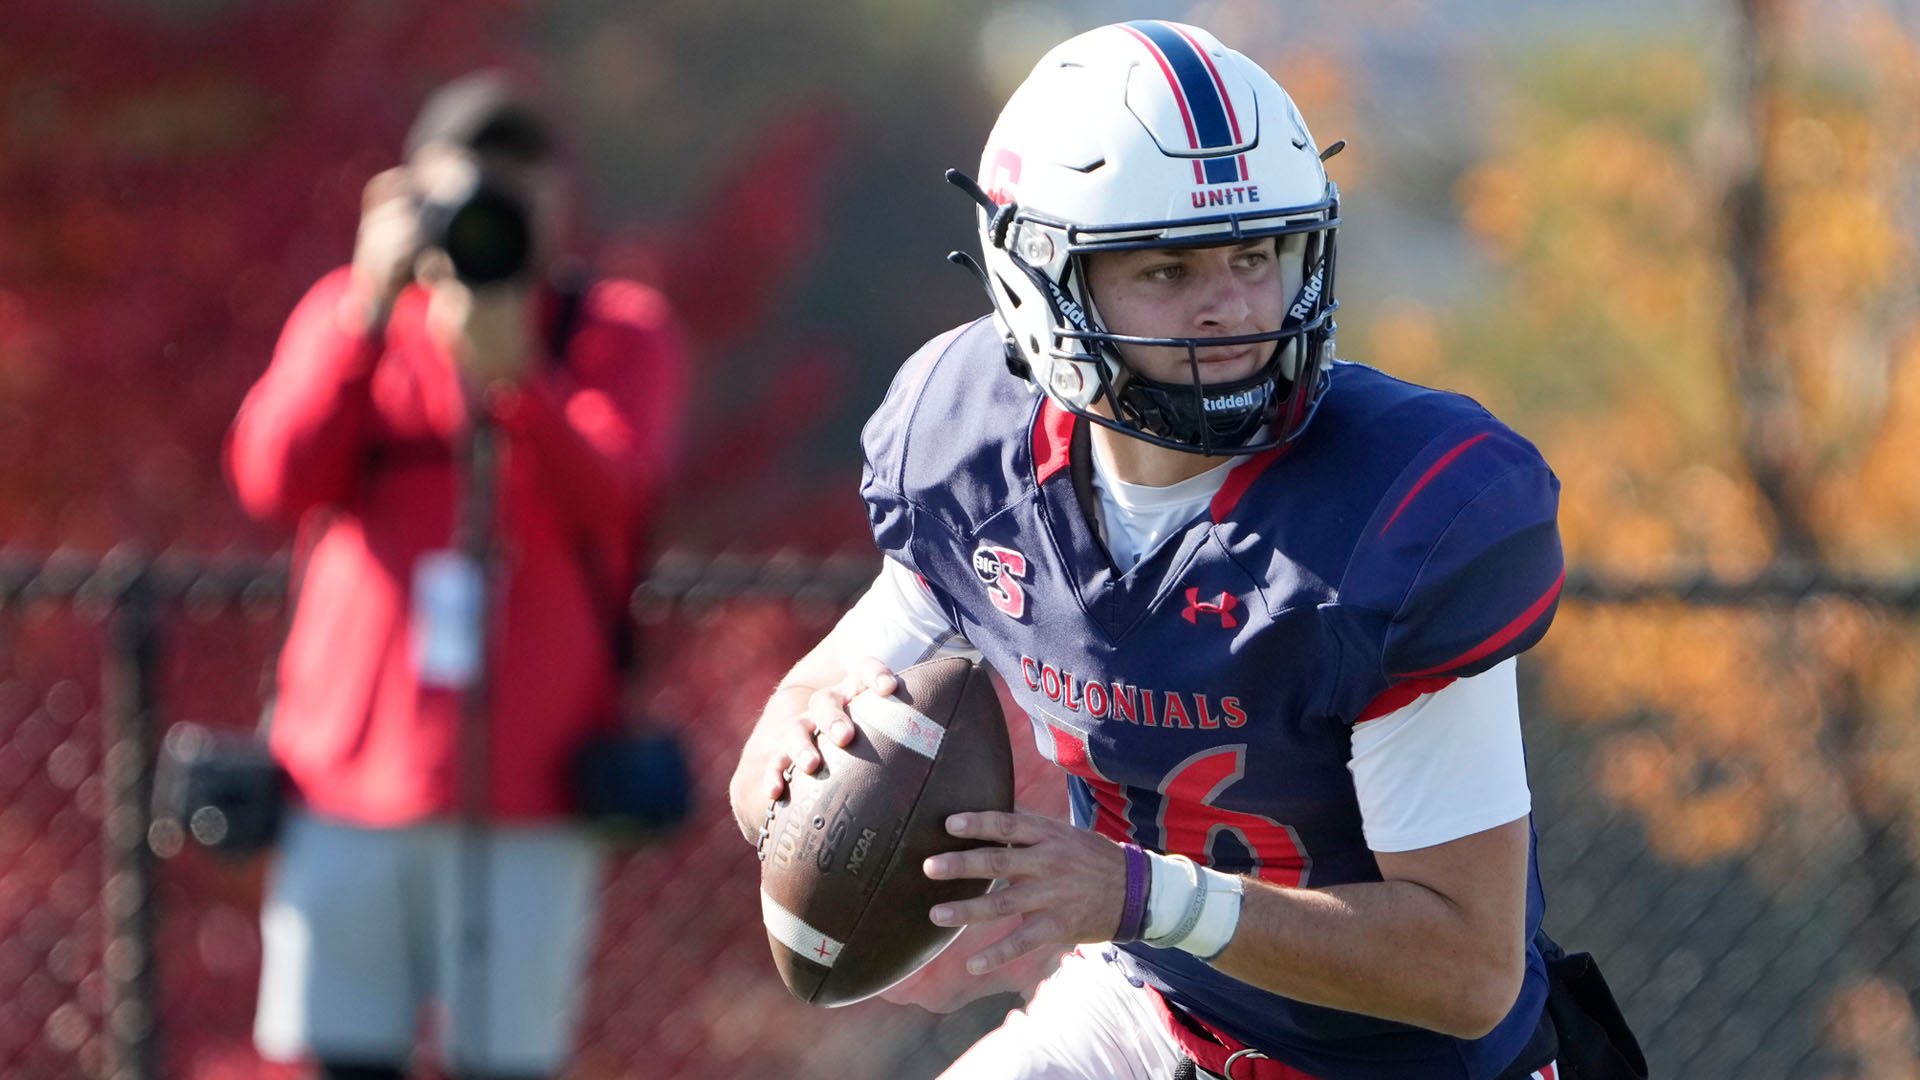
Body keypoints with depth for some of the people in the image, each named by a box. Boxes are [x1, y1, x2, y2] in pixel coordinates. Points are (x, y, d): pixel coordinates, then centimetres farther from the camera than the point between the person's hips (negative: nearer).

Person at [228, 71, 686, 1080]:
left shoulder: (620, 332, 5)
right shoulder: (349, 313, 10)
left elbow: (603, 495, -13)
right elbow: (273, 481, -6)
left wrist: (512, 376, -32)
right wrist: (371, 312, -15)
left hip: (525, 803, -2)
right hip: (349, 779, 2)